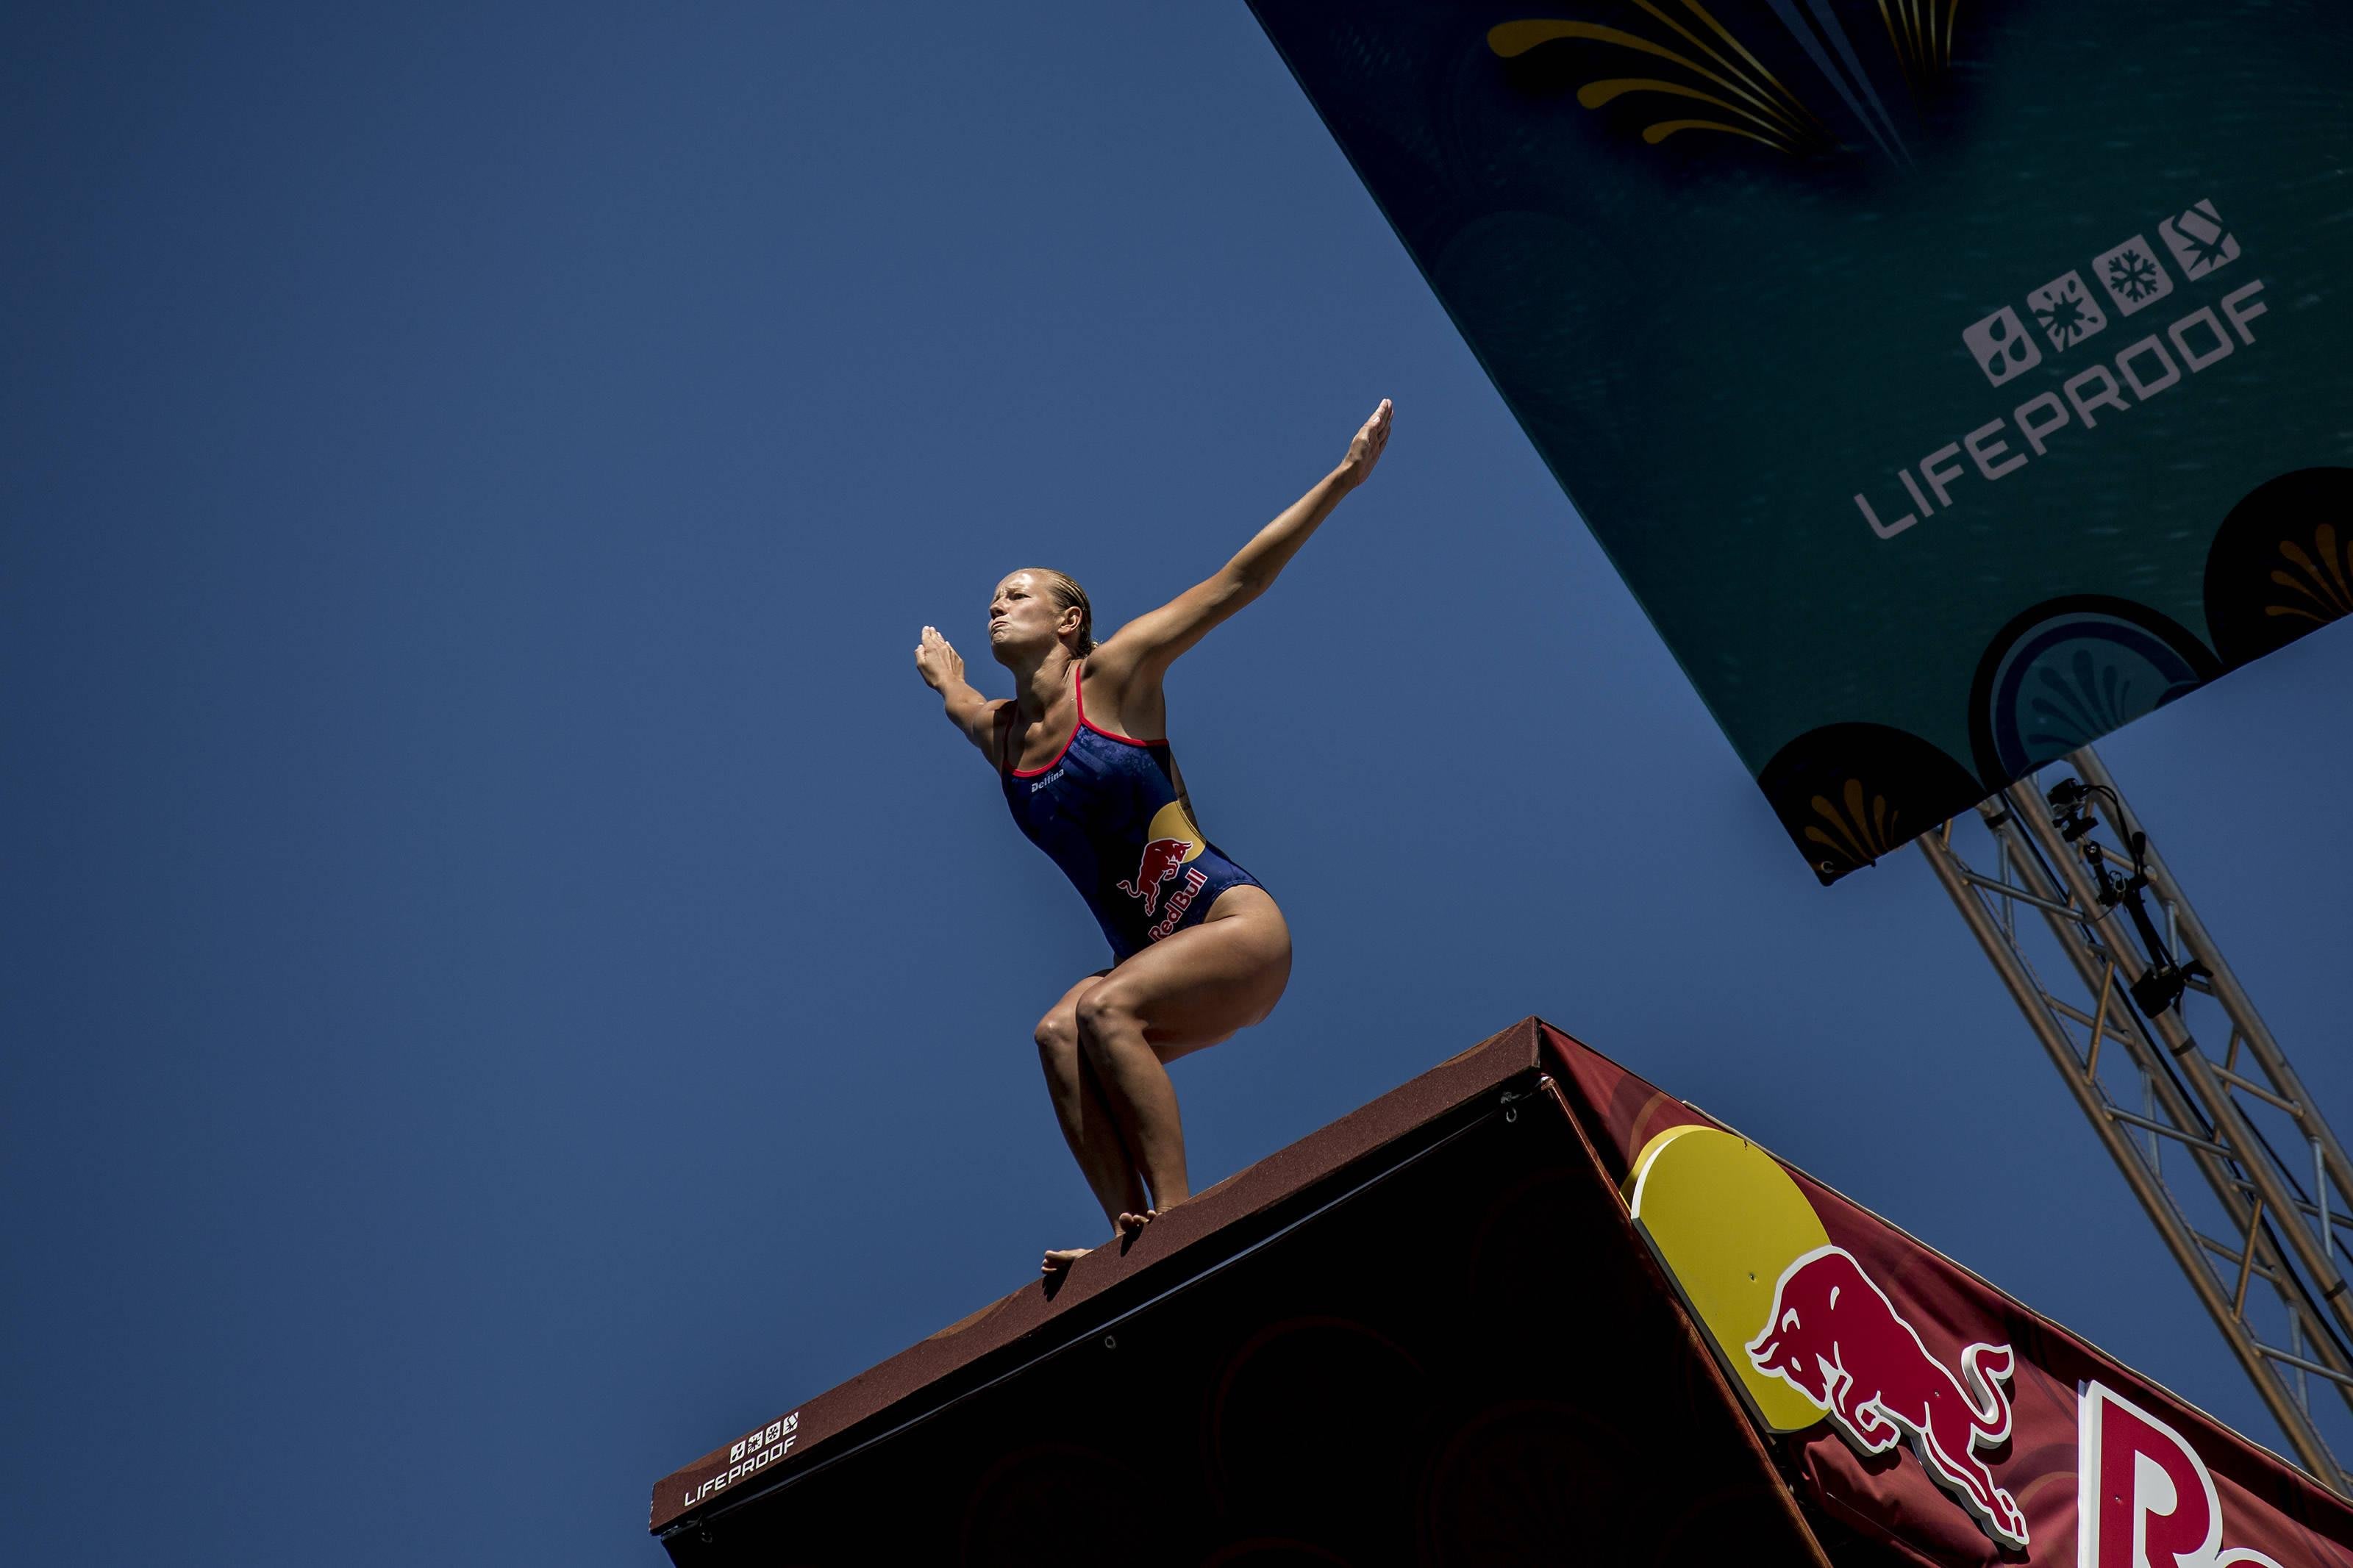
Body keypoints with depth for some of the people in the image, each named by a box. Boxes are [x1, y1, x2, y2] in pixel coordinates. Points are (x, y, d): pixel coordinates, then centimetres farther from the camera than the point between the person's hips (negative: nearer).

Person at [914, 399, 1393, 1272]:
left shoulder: (1115, 676, -3)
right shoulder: (996, 732, 12)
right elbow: (954, 693, 40)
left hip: (1237, 926, -5)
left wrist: (1341, 479, -5)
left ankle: (1175, 1215, -30)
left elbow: (1237, 583, -4)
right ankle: (1129, 1230, -28)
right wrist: (941, 667, 61)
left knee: (1104, 1011, -28)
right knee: (1059, 1033, -22)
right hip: (1155, 960, 5)